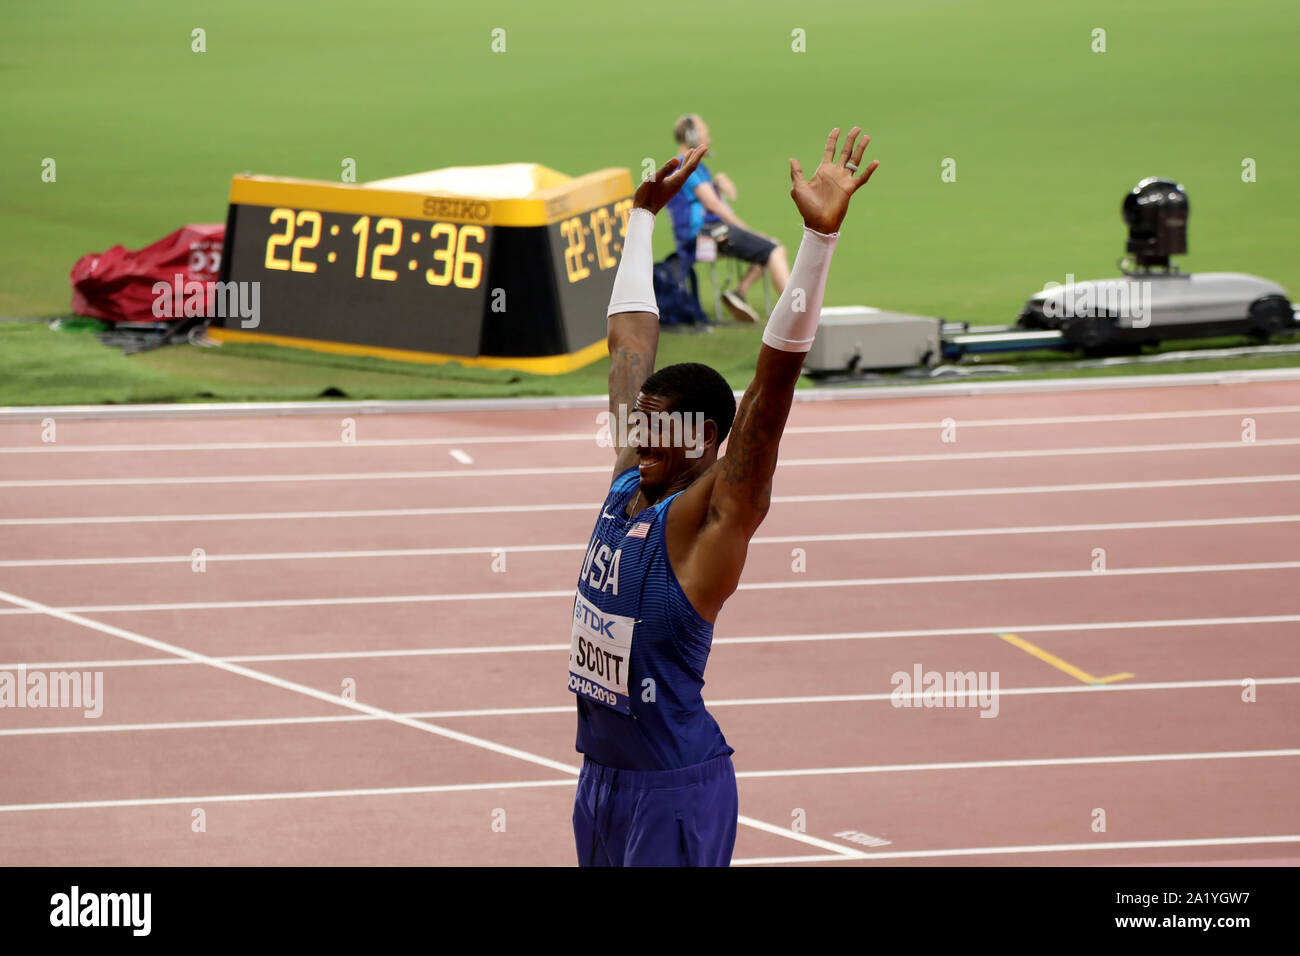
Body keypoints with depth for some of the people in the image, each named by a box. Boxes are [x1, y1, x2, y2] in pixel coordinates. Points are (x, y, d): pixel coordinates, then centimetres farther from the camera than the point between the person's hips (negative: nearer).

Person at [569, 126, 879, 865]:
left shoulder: (712, 518, -13)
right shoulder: (630, 484, 6)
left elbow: (773, 386, -25)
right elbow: (631, 338, 16)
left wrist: (820, 237, -34)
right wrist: (644, 216, 24)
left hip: (674, 790, -8)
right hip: (602, 771, 8)